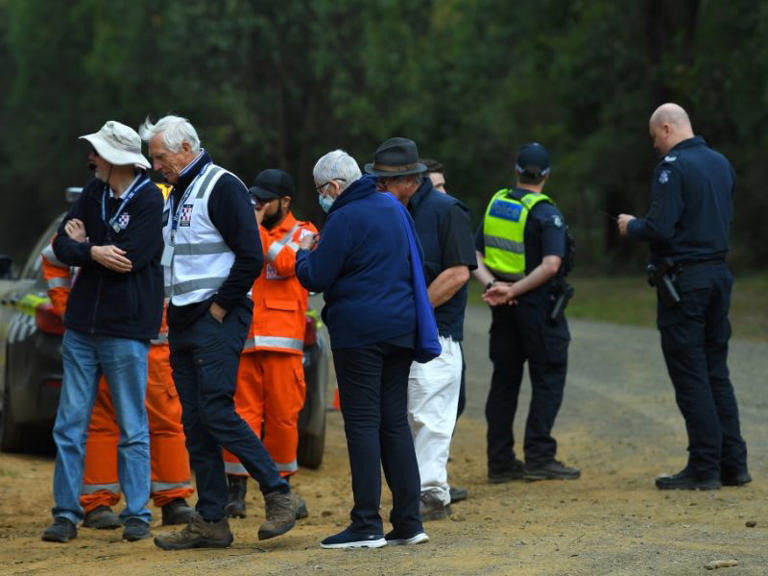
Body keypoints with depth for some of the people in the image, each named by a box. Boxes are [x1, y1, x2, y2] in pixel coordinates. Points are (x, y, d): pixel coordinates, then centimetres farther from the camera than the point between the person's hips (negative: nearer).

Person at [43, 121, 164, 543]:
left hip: (126, 330, -6)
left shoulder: (149, 200, -8)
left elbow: (127, 258, -19)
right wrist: (95, 252, -14)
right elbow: (62, 246, 4)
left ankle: (137, 515, 8)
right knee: (69, 425, 4)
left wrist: (83, 246, -5)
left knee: (133, 429, 1)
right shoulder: (94, 193, 11)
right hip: (82, 326, 6)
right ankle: (66, 514, 9)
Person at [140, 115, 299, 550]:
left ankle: (279, 494, -5)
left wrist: (221, 306, -14)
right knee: (195, 422, 6)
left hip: (218, 319, -9)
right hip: (184, 321, 9)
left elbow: (250, 256, -17)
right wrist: (176, 311, 13)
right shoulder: (177, 193, 18)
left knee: (217, 412, -15)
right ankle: (210, 522, 8)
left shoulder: (222, 187, -10)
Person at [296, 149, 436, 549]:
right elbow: (413, 265, 26)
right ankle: (408, 522, 8)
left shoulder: (345, 219, -12)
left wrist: (304, 252, 9)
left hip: (358, 331, -8)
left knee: (362, 424, -6)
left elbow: (315, 279, -12)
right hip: (400, 328, 8)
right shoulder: (393, 208, 14)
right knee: (395, 422, 10)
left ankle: (367, 525, -8)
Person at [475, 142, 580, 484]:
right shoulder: (545, 213, -12)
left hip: (504, 306, 6)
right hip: (537, 303, -6)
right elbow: (551, 264, -23)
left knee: (504, 379, 11)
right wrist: (513, 291, -19)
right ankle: (539, 457, -3)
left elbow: (475, 255, 6)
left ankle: (500, 461, 11)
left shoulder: (495, 204, 8)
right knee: (548, 379, 2)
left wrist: (491, 285, -8)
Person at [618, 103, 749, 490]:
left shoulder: (673, 167, -15)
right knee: (717, 373, 13)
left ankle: (704, 467, -2)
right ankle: (733, 464, 13)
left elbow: (660, 229, -22)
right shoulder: (721, 163, 11)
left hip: (683, 280, -8)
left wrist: (630, 228, -1)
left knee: (690, 377, -3)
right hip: (718, 273, 8)